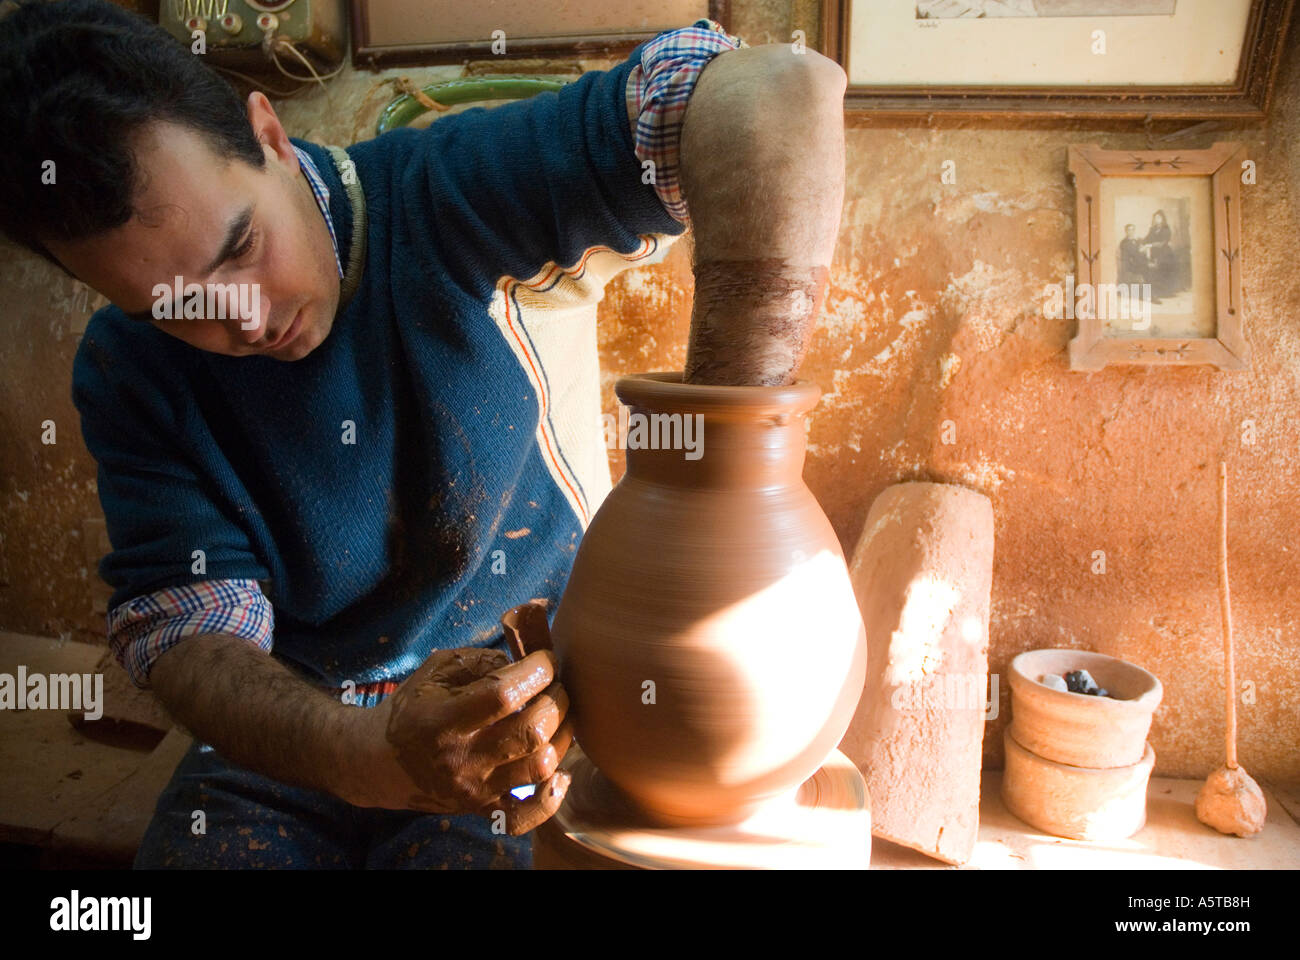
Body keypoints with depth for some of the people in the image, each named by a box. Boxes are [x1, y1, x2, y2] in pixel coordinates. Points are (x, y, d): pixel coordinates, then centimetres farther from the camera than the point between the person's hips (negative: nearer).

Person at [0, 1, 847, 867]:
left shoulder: (463, 199, -21)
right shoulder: (127, 372, -6)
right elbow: (182, 626, -12)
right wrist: (368, 757, -32)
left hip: (539, 703, -2)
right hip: (291, 737, 3)